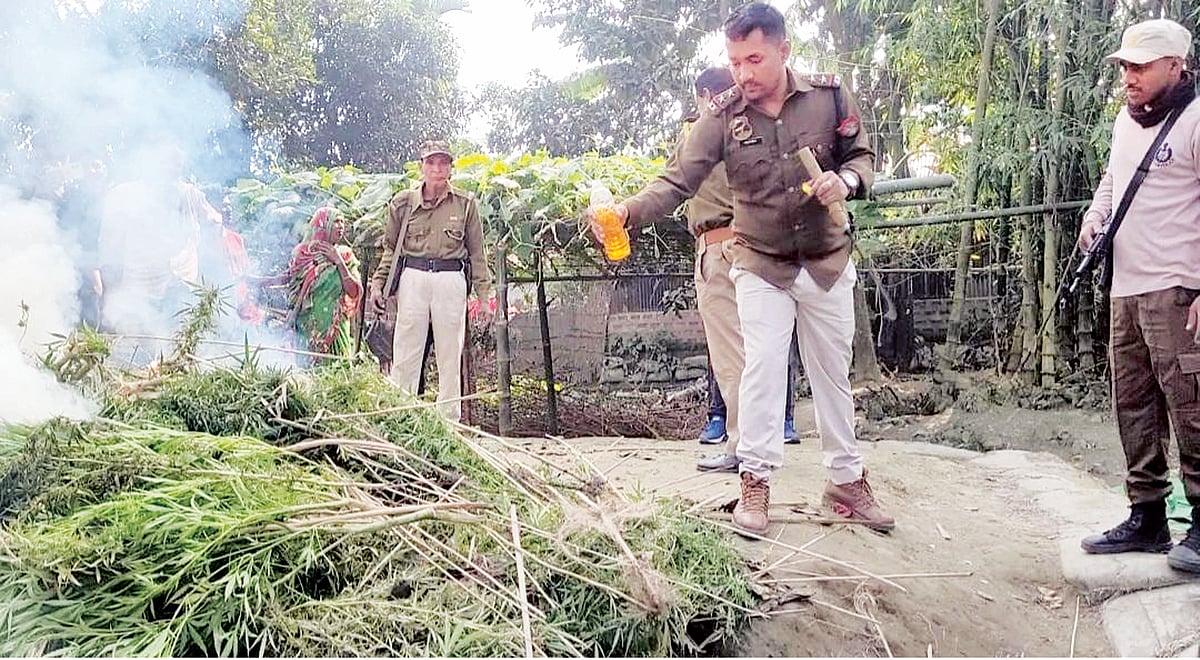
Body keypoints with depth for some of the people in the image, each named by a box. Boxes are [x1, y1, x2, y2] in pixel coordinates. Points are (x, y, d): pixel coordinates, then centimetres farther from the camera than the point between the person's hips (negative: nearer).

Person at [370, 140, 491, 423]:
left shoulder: (466, 203, 6)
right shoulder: (403, 202, 8)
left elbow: (477, 252, 9)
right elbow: (390, 248, 15)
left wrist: (483, 291, 5)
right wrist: (378, 284, 6)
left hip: (451, 280, 0)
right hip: (412, 277, 0)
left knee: (450, 354, 4)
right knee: (405, 351, -1)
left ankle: (449, 419, 11)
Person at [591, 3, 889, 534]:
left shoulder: (828, 95, -9)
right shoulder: (722, 116, -12)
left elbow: (861, 155, 4)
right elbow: (677, 181, -20)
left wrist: (845, 180, -19)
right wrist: (626, 211, -38)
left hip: (828, 263, 2)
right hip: (761, 265, -1)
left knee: (833, 372, 10)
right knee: (762, 366, -9)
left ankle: (847, 482, 23)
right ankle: (755, 481, 3)